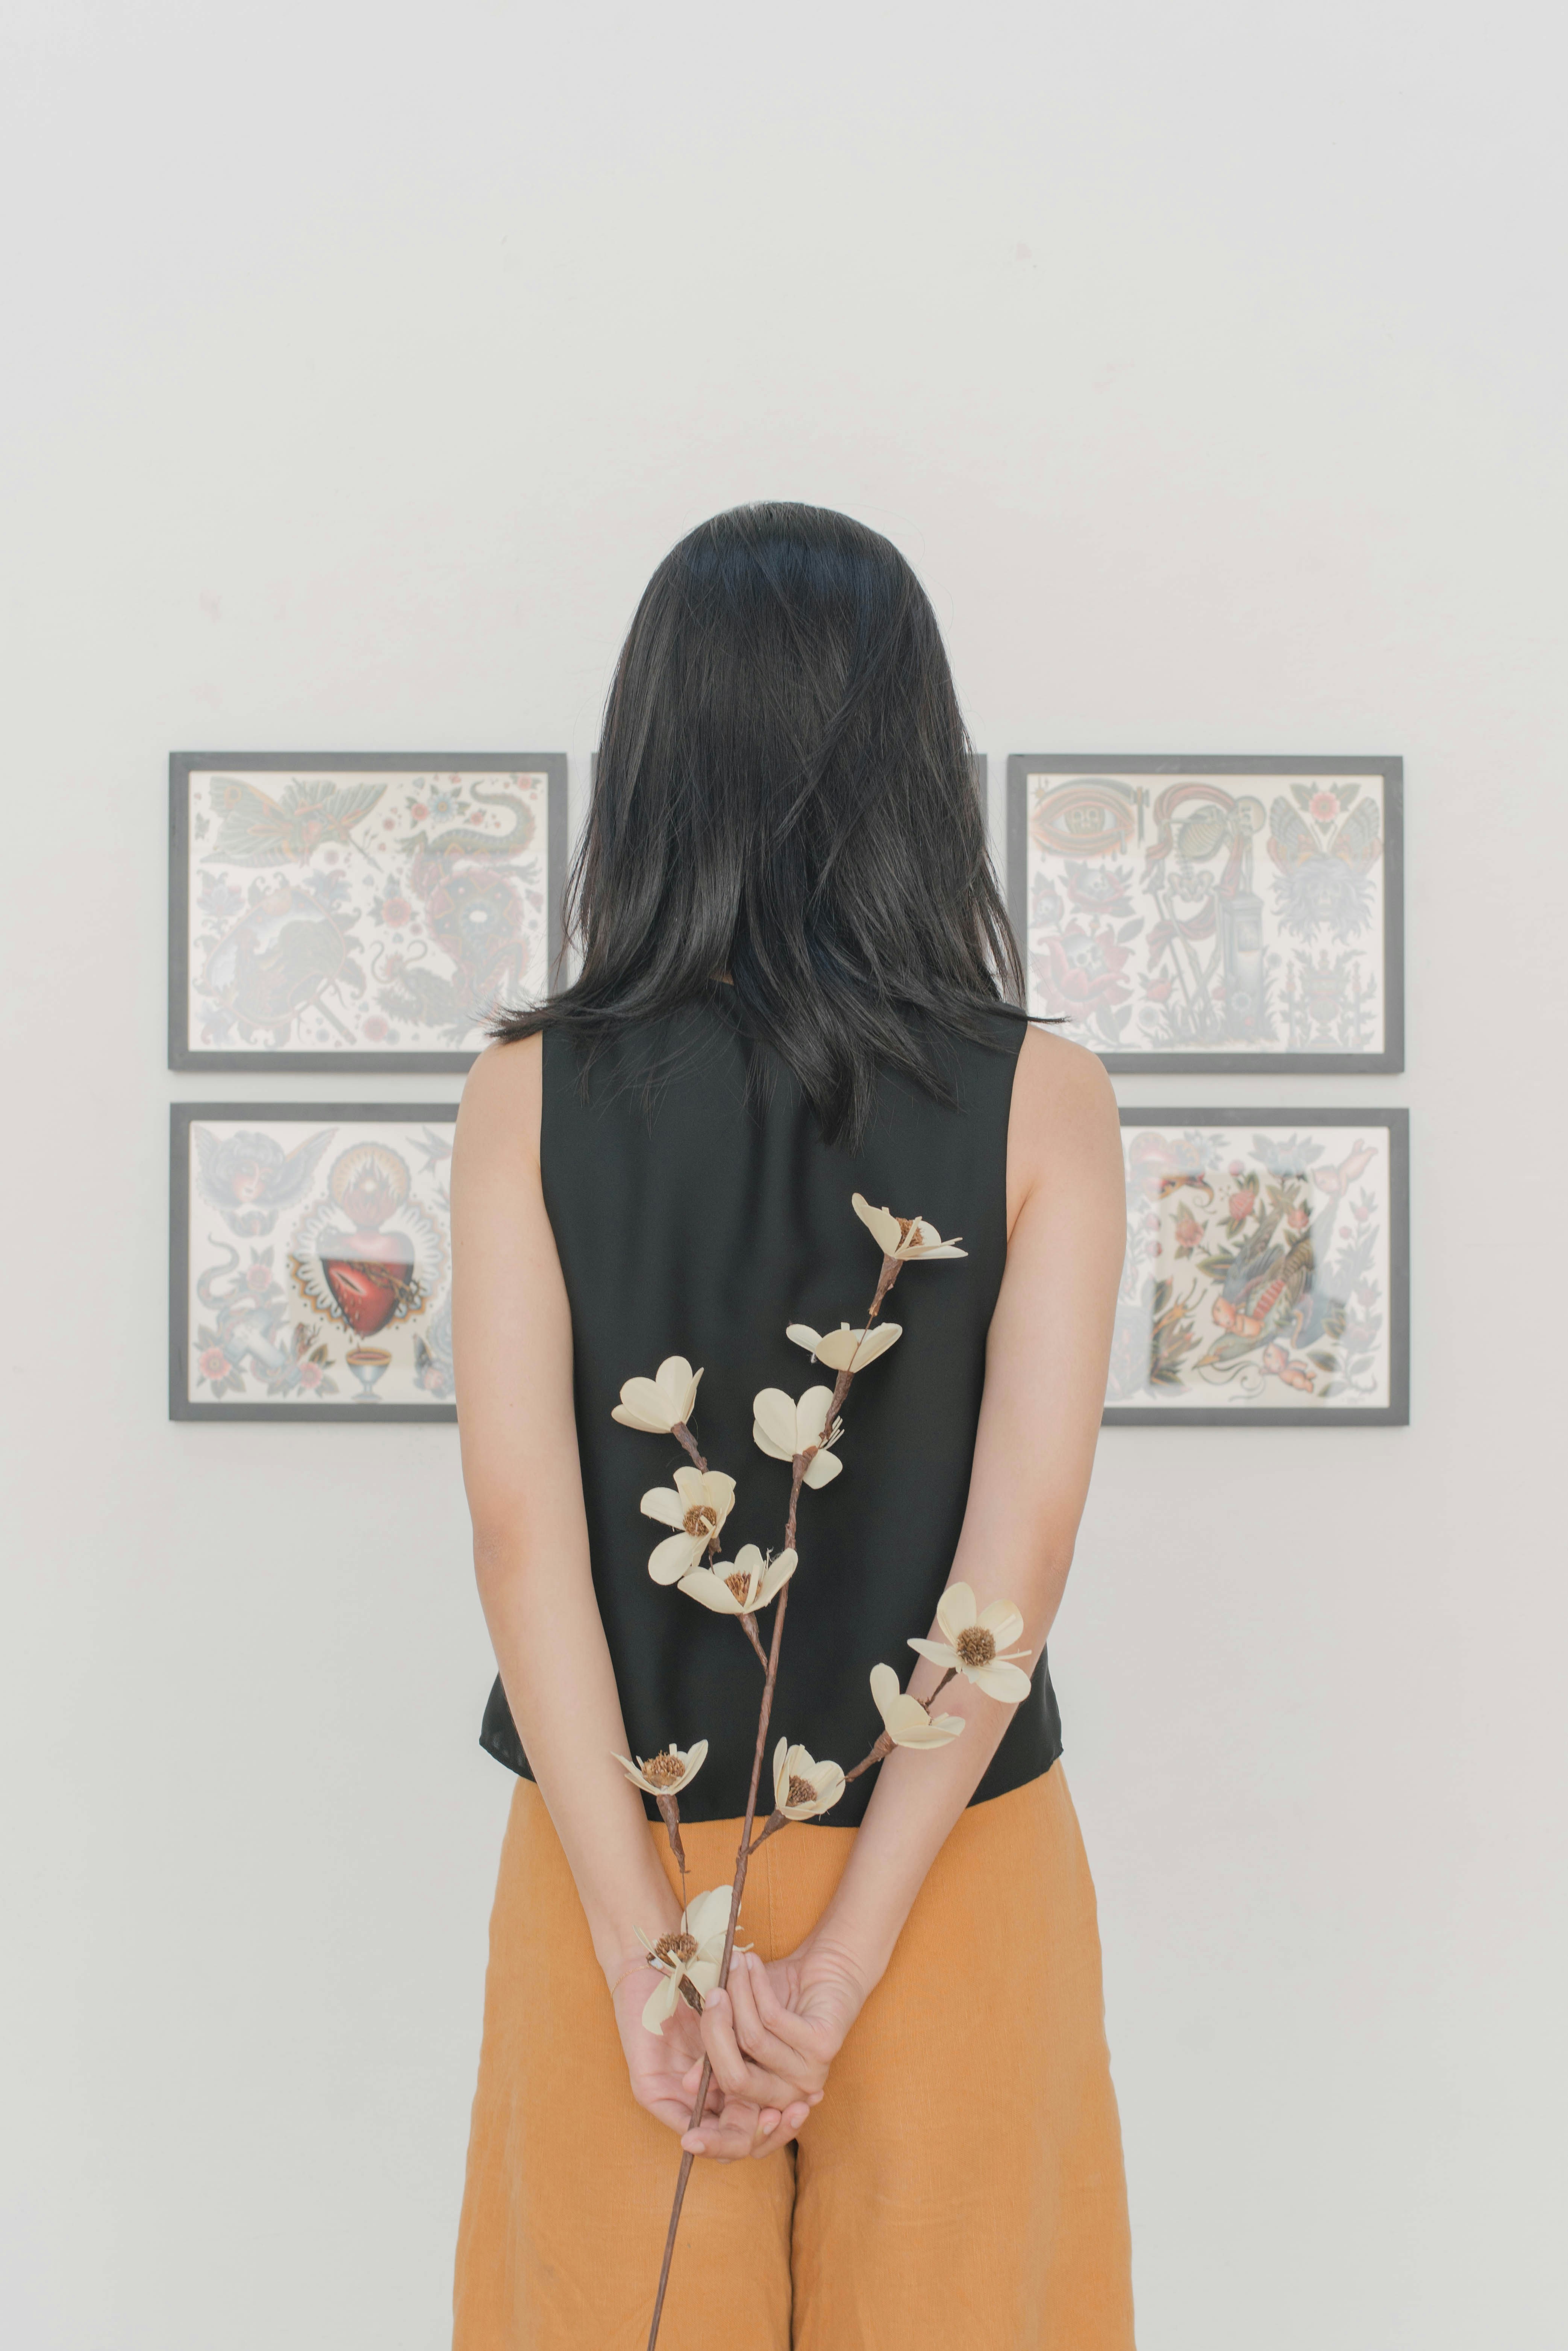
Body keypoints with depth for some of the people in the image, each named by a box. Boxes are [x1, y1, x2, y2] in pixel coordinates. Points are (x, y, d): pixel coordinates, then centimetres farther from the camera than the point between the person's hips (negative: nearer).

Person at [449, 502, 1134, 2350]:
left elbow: (520, 1532, -13)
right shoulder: (1044, 1103, -9)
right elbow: (1020, 1547, -15)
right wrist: (850, 1958, -13)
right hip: (952, 1851, 0)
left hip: (625, 1848, 0)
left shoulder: (528, 1097, -8)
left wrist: (650, 1958, -11)